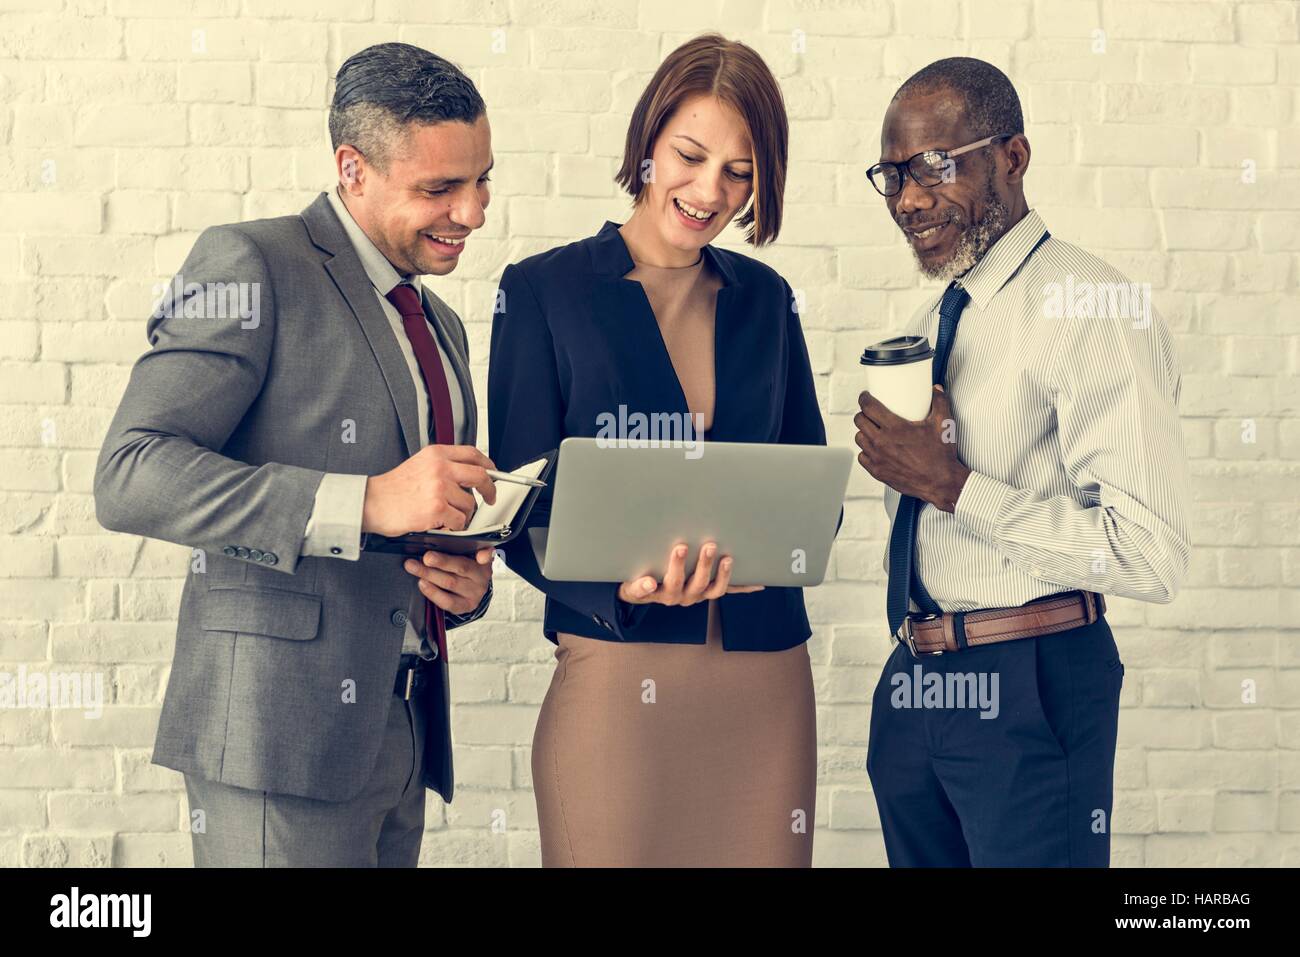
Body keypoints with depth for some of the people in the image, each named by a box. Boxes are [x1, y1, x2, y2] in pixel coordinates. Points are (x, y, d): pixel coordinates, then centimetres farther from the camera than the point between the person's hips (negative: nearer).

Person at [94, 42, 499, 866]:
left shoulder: (442, 329, 19)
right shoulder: (252, 265, -6)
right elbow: (130, 477, -17)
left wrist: (468, 581, 2)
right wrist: (365, 503, -25)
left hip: (403, 734, 8)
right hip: (282, 731, -7)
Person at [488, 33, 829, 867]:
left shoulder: (765, 298, 11)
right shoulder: (542, 290, -1)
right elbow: (524, 517, -3)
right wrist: (624, 584, -22)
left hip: (766, 678, 4)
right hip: (615, 679, -3)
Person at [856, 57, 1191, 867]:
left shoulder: (1091, 308, -14)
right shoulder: (935, 321, 13)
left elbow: (1152, 555, -22)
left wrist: (954, 486, -20)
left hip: (1030, 693, -8)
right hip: (914, 681, 8)